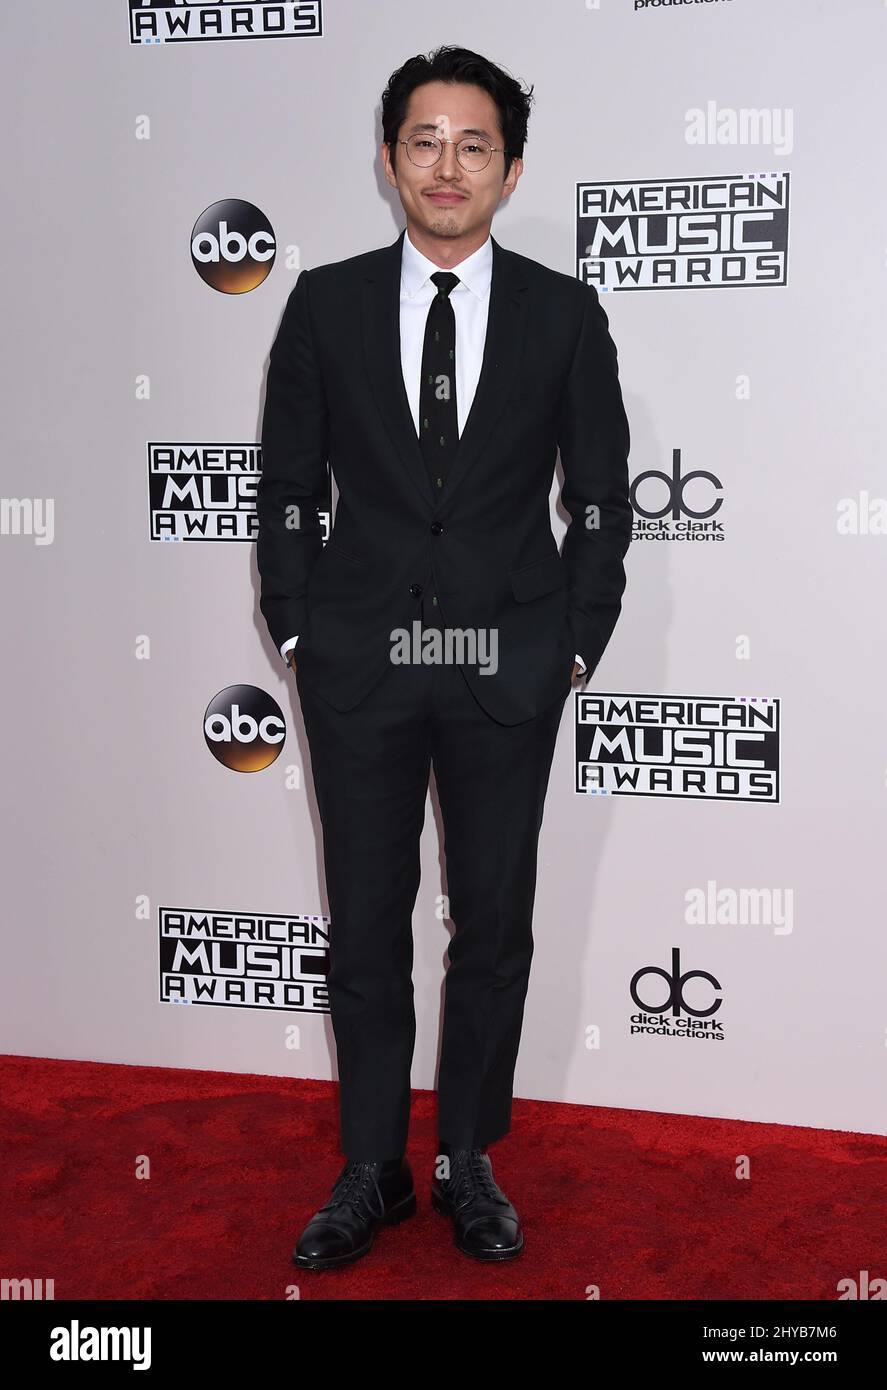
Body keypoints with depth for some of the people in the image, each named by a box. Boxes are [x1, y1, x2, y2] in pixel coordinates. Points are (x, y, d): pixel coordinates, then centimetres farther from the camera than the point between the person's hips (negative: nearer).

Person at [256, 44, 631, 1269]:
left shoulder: (565, 313, 2)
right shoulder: (325, 304, 3)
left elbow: (601, 495, 5)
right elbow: (288, 487, 6)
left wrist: (576, 645, 0)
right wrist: (296, 636, 1)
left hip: (507, 665, 0)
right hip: (360, 662, 1)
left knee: (496, 925, 8)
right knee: (366, 925, 7)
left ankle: (470, 1162, 24)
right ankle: (372, 1171, 22)